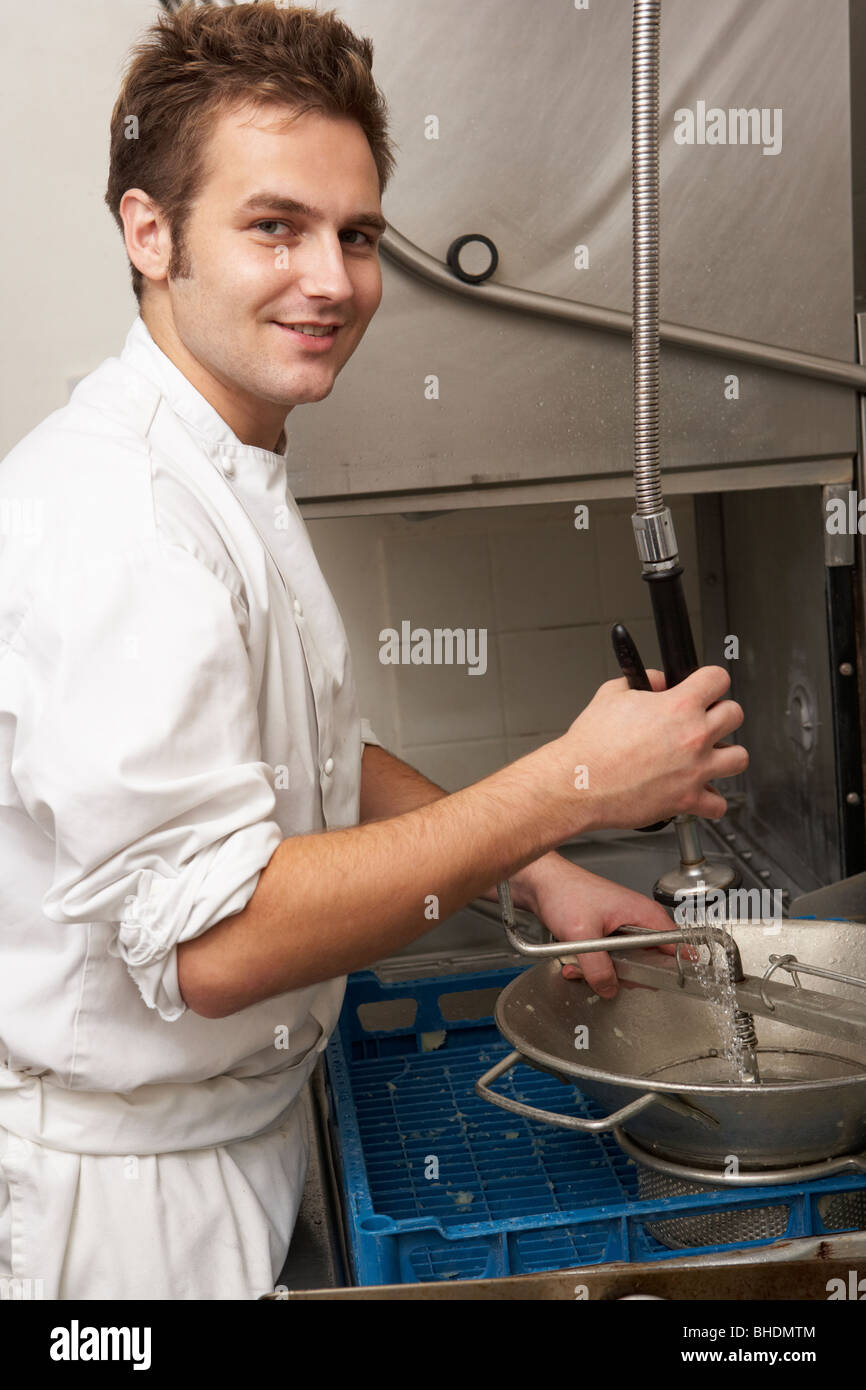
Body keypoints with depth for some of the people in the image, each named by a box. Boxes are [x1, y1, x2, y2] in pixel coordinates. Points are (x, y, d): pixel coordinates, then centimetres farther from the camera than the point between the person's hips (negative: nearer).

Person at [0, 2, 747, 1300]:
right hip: (125, 1186, -9)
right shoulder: (111, 519, -29)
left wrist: (537, 873, 0)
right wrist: (573, 786, -29)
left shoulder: (228, 473, 5)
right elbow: (211, 940, -32)